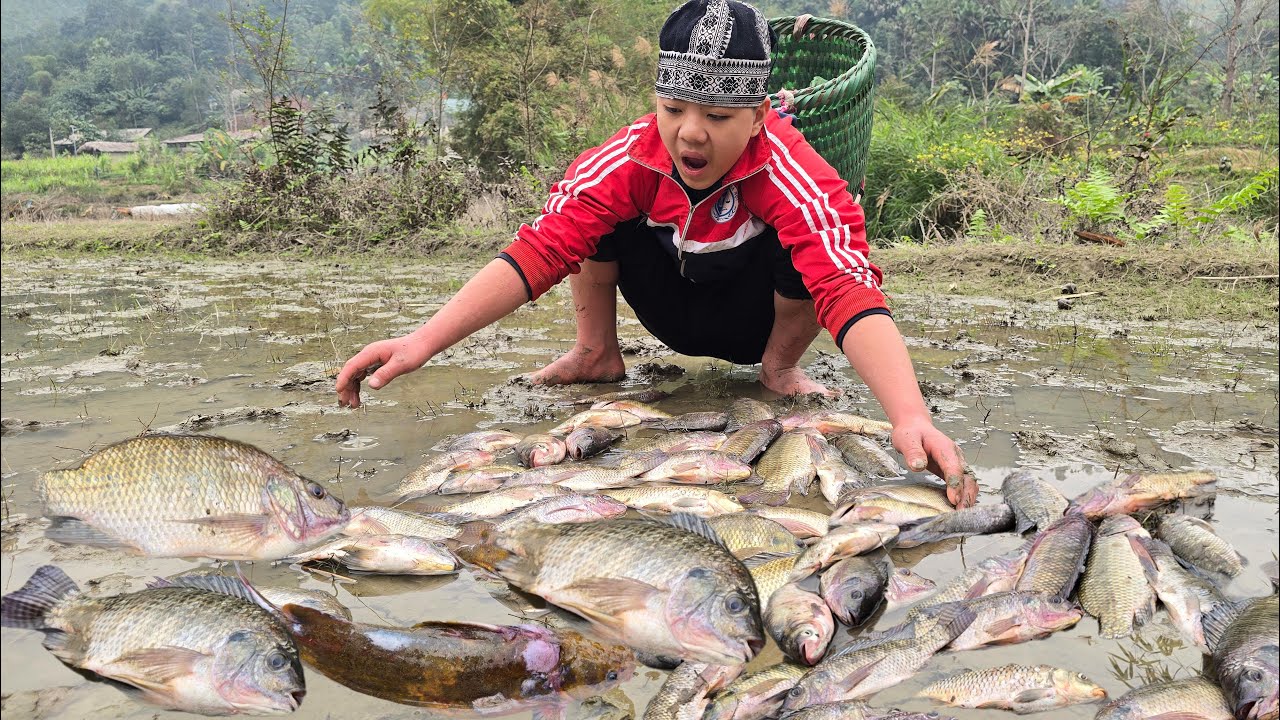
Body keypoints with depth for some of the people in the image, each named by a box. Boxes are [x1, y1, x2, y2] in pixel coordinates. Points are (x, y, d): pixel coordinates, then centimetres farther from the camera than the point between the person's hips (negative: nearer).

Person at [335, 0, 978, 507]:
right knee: (587, 208, -21)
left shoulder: (791, 173, -35)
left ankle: (780, 364, -4)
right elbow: (539, 248, -33)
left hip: (753, 321, -2)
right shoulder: (633, 157, -27)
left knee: (819, 250, -35)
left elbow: (847, 286, -48)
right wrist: (423, 342, -45)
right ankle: (596, 354, 0)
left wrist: (910, 418, -64)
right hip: (670, 311, 2)